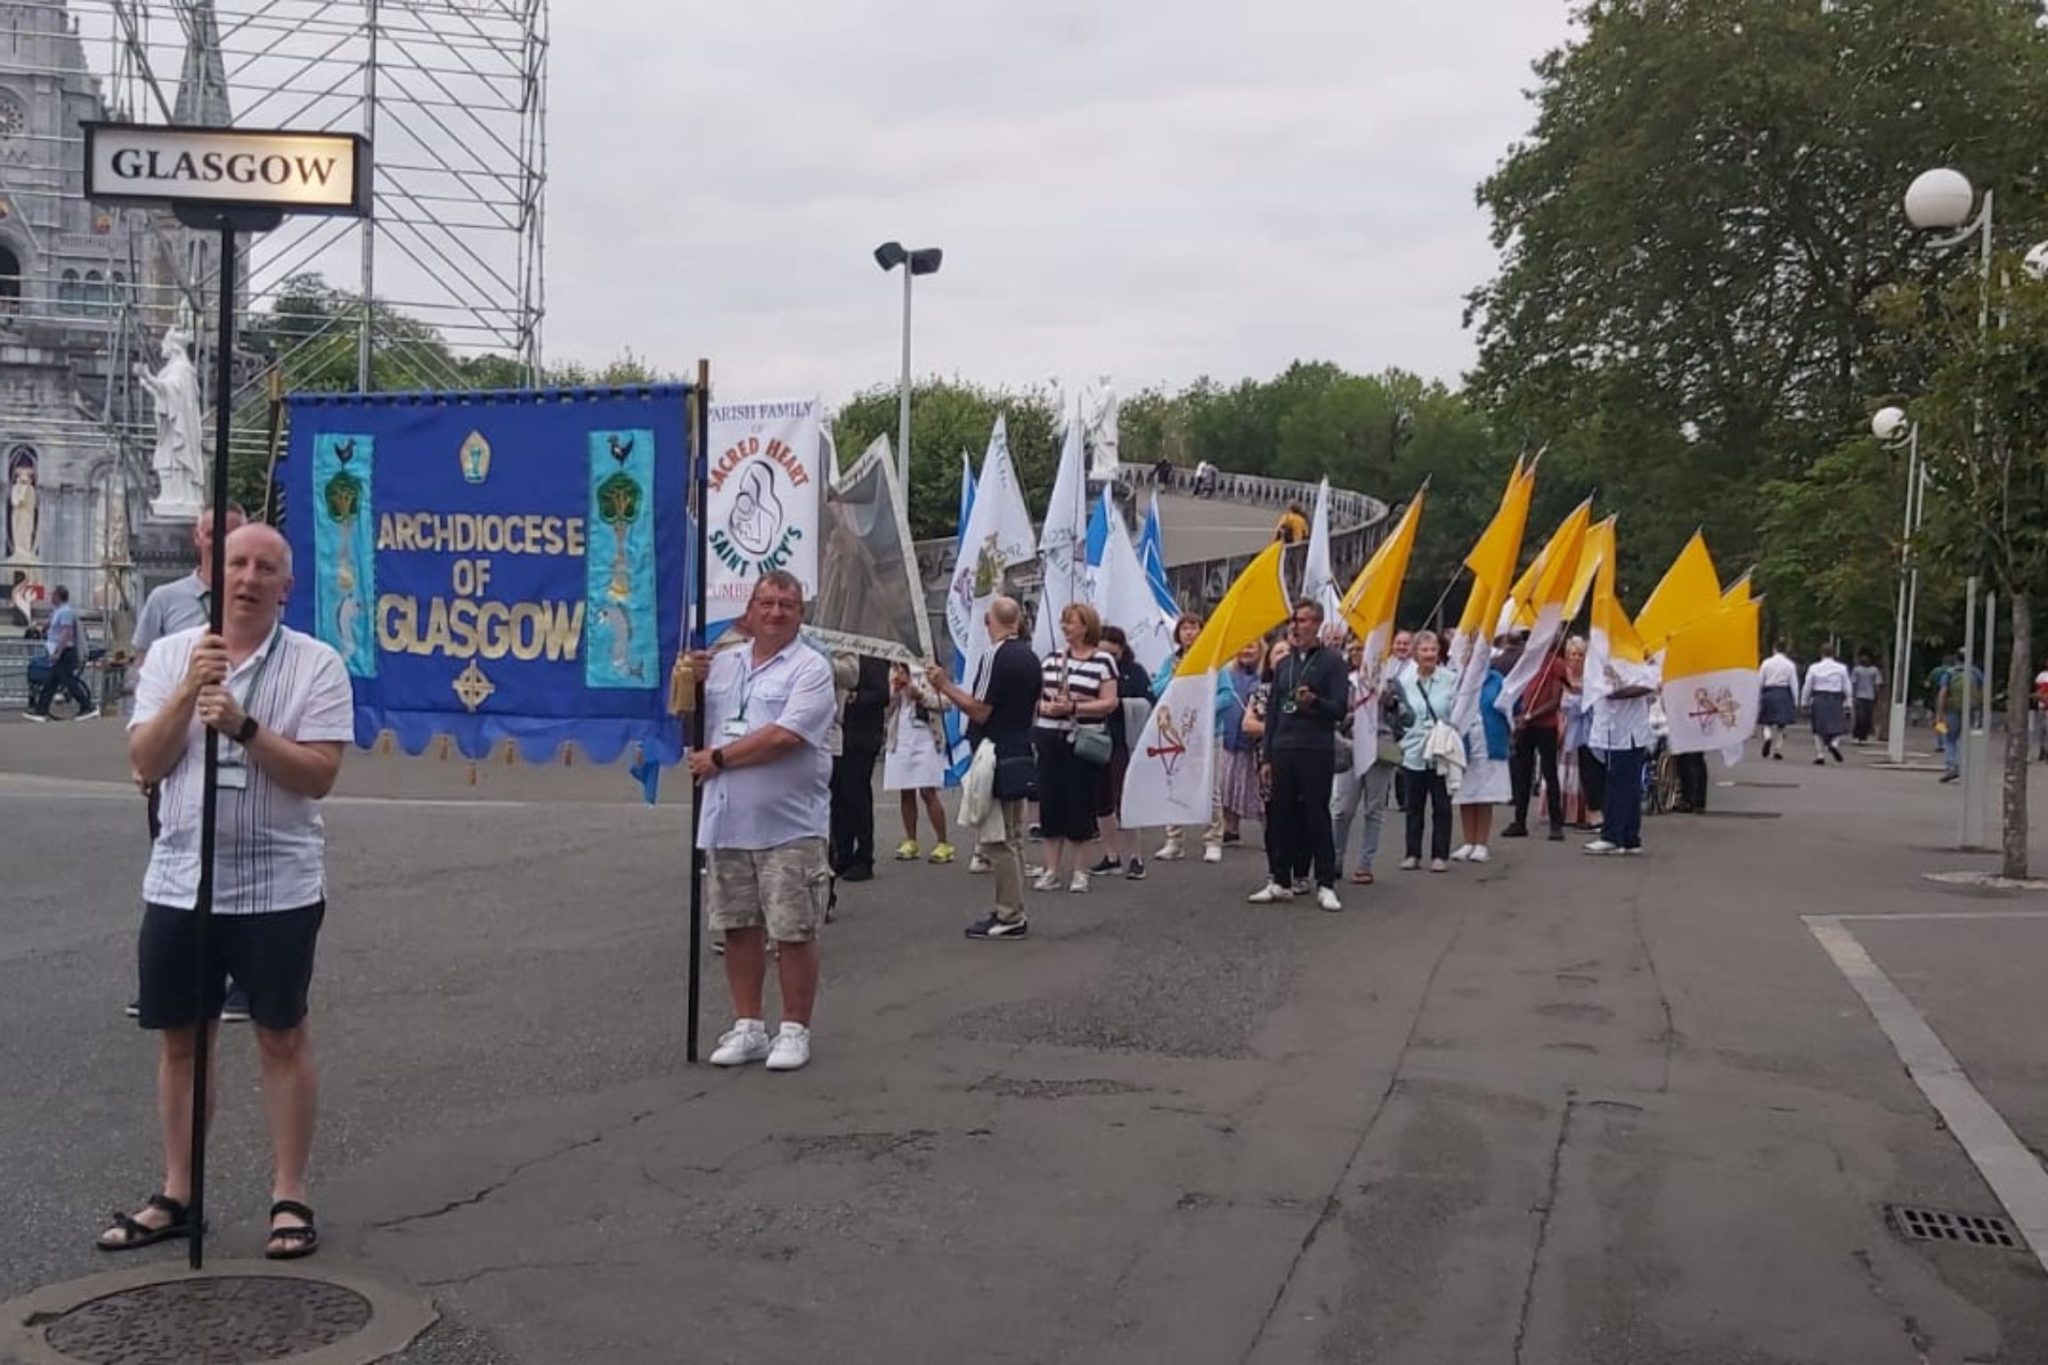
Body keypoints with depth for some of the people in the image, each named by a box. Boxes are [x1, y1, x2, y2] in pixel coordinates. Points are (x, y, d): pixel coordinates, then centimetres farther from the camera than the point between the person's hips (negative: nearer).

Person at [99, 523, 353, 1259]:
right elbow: (147, 763, -5)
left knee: (282, 1037, 5)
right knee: (181, 1038, 12)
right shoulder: (169, 654, 5)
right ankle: (175, 1196, 25)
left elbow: (318, 775, -13)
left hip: (278, 887, -3)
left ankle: (289, 1197, 15)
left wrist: (243, 725, -23)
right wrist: (190, 691, -18)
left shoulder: (317, 663, -5)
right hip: (180, 882, 4)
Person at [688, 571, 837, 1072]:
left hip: (789, 825, -5)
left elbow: (784, 736, -17)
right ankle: (747, 1026, 23)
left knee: (794, 932, 0)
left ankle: (794, 1029, 12)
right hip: (726, 823, 5)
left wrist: (717, 758, -10)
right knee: (738, 927, 12)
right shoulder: (722, 664, 13)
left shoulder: (811, 669, -5)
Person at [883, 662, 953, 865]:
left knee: (928, 793, -9)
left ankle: (943, 844, -6)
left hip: (925, 740, -4)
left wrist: (920, 696, -21)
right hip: (900, 741, 4)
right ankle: (910, 842, 15)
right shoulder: (889, 682, 9)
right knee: (906, 794, 7)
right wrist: (893, 691, -13)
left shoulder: (925, 678, -2)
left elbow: (943, 704, -9)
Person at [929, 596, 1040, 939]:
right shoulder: (1030, 657, 11)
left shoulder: (996, 656, -16)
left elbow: (980, 711, -18)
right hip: (1022, 754, 9)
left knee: (998, 840, -5)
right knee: (1013, 839, 14)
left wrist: (945, 686, -12)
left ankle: (1008, 917, -3)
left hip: (996, 759, -9)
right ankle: (1012, 912, 18)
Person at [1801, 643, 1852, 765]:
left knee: (1819, 729, 8)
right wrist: (1847, 704, 9)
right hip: (1836, 700, -1)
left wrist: (1804, 703, 11)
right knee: (1838, 726, 10)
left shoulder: (1814, 668, -1)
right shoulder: (1841, 668, 0)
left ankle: (1820, 755, 7)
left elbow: (1807, 687, 2)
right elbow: (1847, 688, 3)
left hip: (1819, 700, 1)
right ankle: (1834, 744, -18)